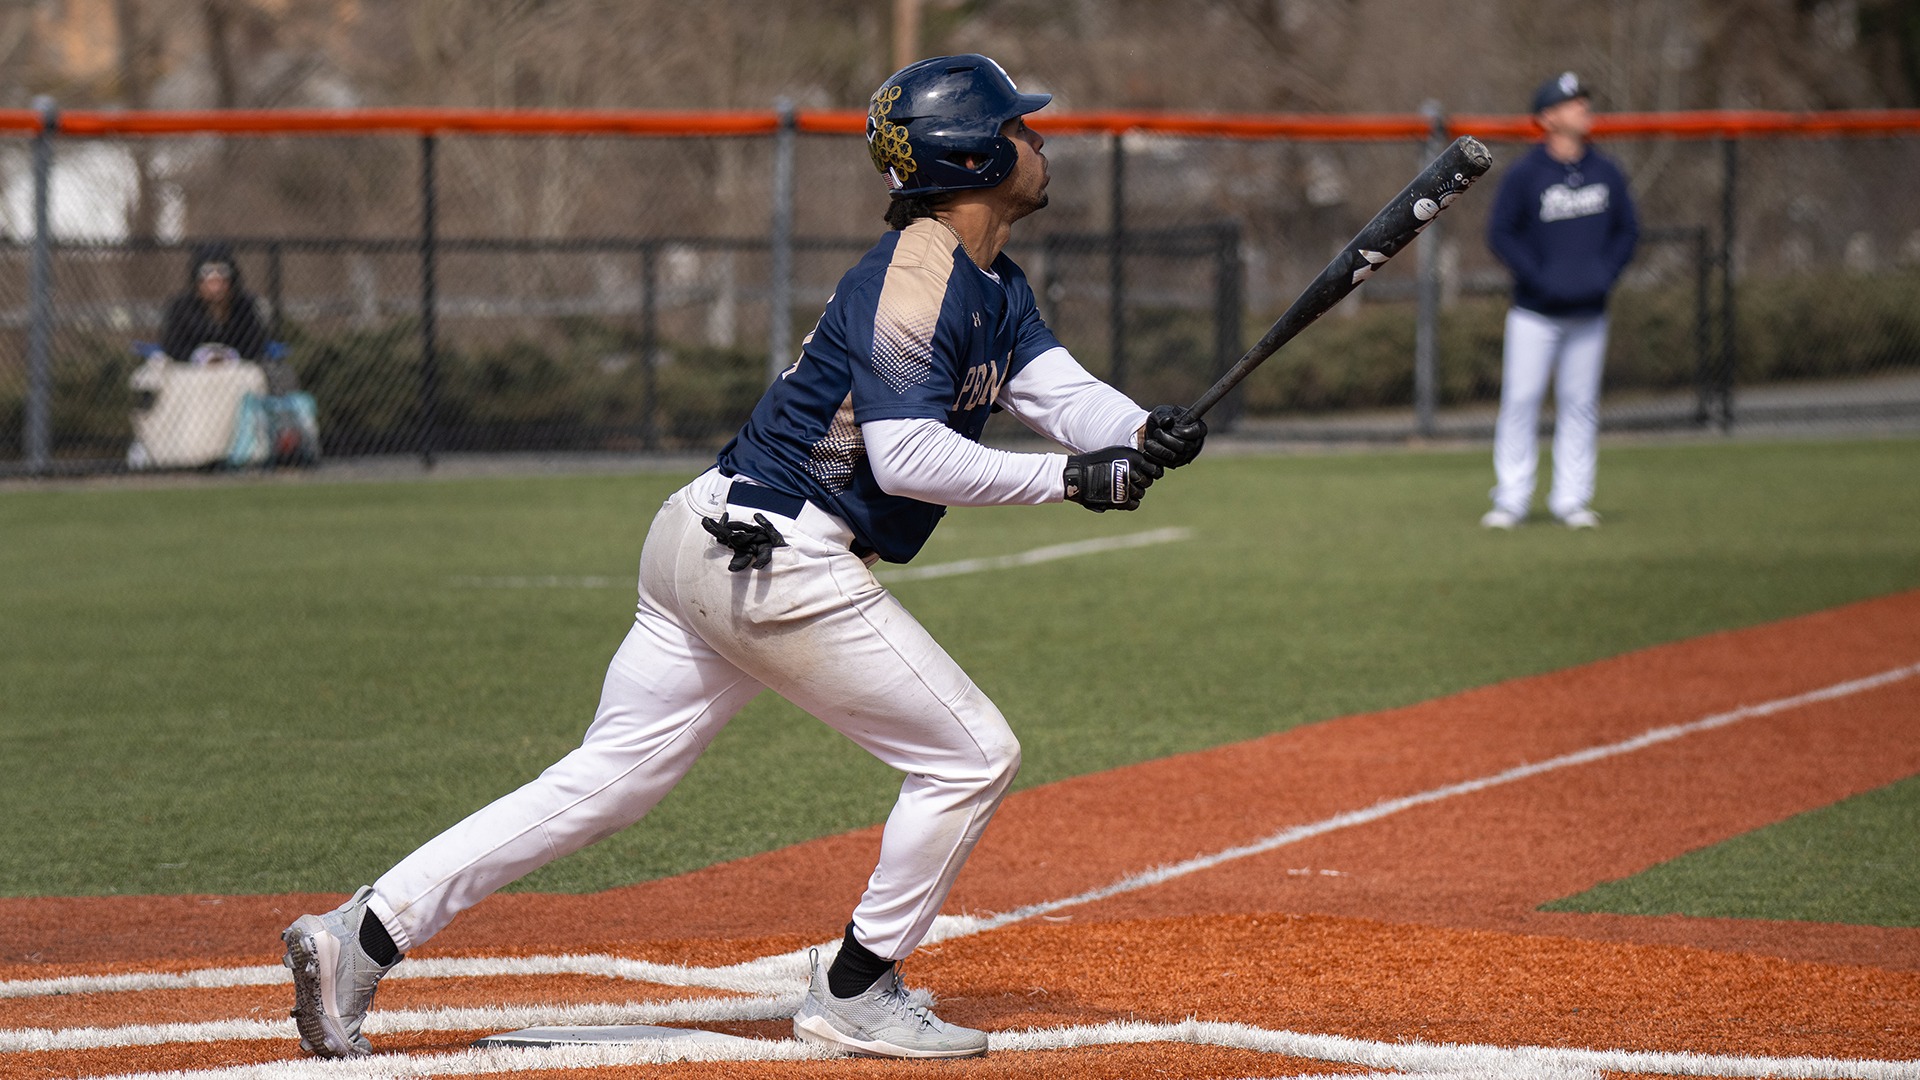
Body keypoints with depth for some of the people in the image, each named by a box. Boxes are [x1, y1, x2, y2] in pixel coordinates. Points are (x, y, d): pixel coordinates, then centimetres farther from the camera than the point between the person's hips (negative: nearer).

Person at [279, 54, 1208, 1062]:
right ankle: (854, 996, 10)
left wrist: (1142, 432, -12)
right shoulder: (918, 277, -15)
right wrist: (1068, 476, -21)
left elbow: (1062, 390, 9)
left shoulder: (997, 287, 17)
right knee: (972, 755, 0)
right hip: (777, 562, -10)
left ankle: (361, 933, 3)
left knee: (606, 780, 7)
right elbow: (905, 451, -23)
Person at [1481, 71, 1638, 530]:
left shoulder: (1608, 174, 5)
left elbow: (1627, 230, 13)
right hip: (1534, 313, -4)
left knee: (1579, 405, 6)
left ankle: (1571, 499, 13)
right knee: (1520, 401, -5)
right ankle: (1511, 500, 1)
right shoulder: (1524, 175, -7)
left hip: (1588, 314, 4)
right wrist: (1540, 278, -15)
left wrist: (1606, 273, -4)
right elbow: (1501, 234, -6)